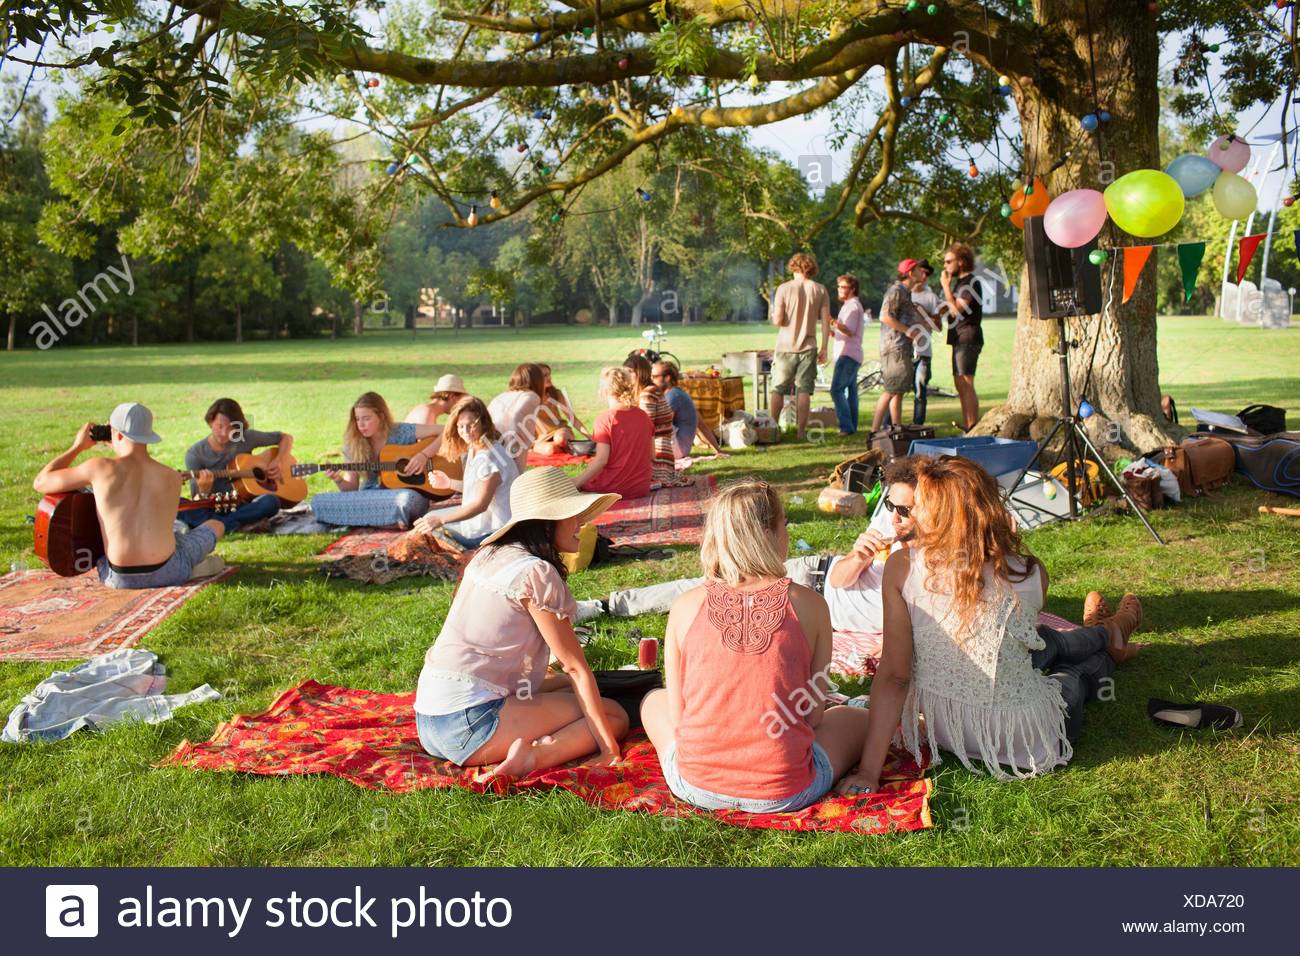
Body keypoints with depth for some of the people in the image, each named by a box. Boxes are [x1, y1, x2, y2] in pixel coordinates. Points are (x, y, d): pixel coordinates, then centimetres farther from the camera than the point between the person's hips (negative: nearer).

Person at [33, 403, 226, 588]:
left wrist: (78, 446, 16)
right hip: (168, 573, 2)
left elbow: (40, 483, 5)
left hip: (119, 578, -2)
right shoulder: (173, 477, 1)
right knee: (215, 525, 31)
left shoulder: (99, 468, -5)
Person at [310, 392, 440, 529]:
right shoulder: (354, 443, 5)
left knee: (410, 498, -42)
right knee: (318, 502, -20)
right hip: (367, 498, 5)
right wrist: (339, 480, -13)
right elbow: (352, 488, 8)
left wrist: (424, 455, -18)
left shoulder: (401, 432, -4)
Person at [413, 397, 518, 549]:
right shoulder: (473, 448, 6)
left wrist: (441, 520, -28)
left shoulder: (490, 456, -26)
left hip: (493, 529, -11)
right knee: (429, 517, 18)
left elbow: (481, 504, -27)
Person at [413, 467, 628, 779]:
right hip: (470, 724, -9)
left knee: (567, 687, 24)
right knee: (615, 715, -4)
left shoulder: (486, 556, 14)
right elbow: (576, 666, -9)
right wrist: (609, 747, -5)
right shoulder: (537, 572, -11)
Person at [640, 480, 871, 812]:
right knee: (855, 719, 27)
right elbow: (814, 715, -2)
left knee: (654, 701, 33)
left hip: (696, 788, 1)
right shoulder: (809, 604, -8)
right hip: (785, 794, -1)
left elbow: (677, 718, 1)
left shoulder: (686, 606, -4)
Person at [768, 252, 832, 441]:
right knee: (804, 390, 5)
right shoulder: (820, 290, 1)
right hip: (808, 347, 1)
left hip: (786, 347, -1)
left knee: (778, 389, 9)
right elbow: (825, 321, -1)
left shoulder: (784, 288, -6)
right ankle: (801, 431, 5)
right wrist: (824, 348, 5)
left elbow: (778, 320, -10)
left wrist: (772, 315, 13)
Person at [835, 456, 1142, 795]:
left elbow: (894, 674, -20)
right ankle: (1111, 637, 70)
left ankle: (1109, 636, 64)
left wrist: (869, 770, -16)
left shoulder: (902, 566, -19)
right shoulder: (1031, 574, -15)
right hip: (1028, 741, -2)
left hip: (943, 731, 2)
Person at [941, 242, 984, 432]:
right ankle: (966, 426, 18)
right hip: (959, 339, 11)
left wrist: (946, 286, -15)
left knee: (966, 384, -13)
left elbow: (956, 310, -21)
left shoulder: (970, 282, -11)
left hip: (968, 339, -10)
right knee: (960, 384, 12)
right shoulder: (960, 282, 20)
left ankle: (973, 428, -13)